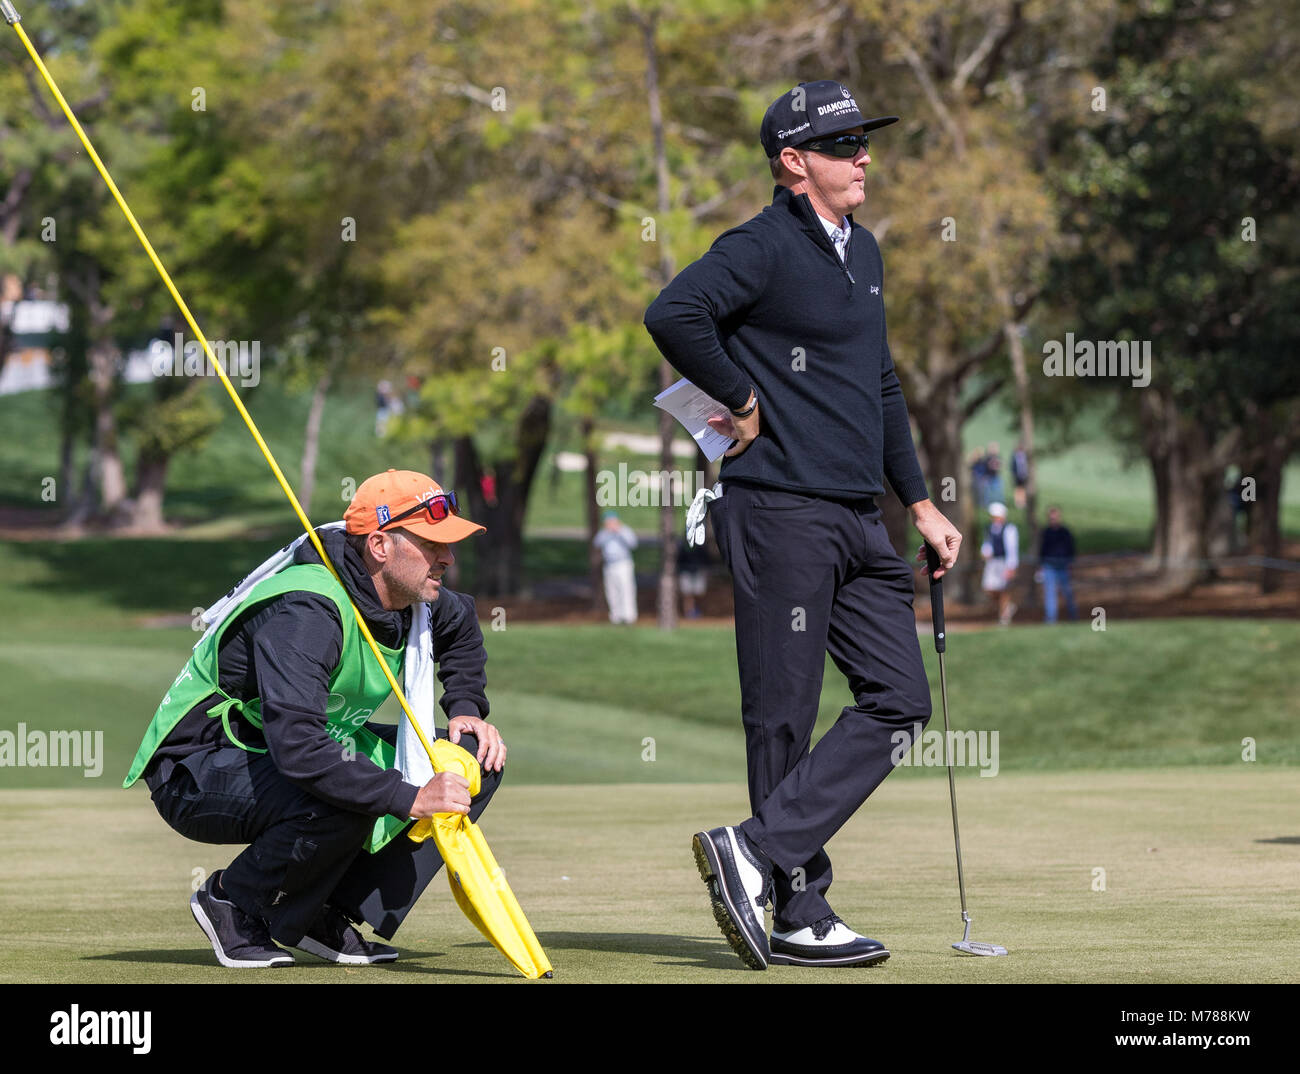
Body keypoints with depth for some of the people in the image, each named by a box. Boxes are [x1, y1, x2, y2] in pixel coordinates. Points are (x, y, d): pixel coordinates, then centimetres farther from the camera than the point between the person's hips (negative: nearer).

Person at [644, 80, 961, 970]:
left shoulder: (862, 250, 18)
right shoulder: (765, 247, -9)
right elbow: (674, 313, -26)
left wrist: (921, 504, 24)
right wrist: (745, 400, -14)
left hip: (859, 521, 9)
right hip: (781, 511, -9)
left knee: (900, 701, 2)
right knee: (784, 718, -4)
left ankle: (755, 851, -1)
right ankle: (800, 912, 0)